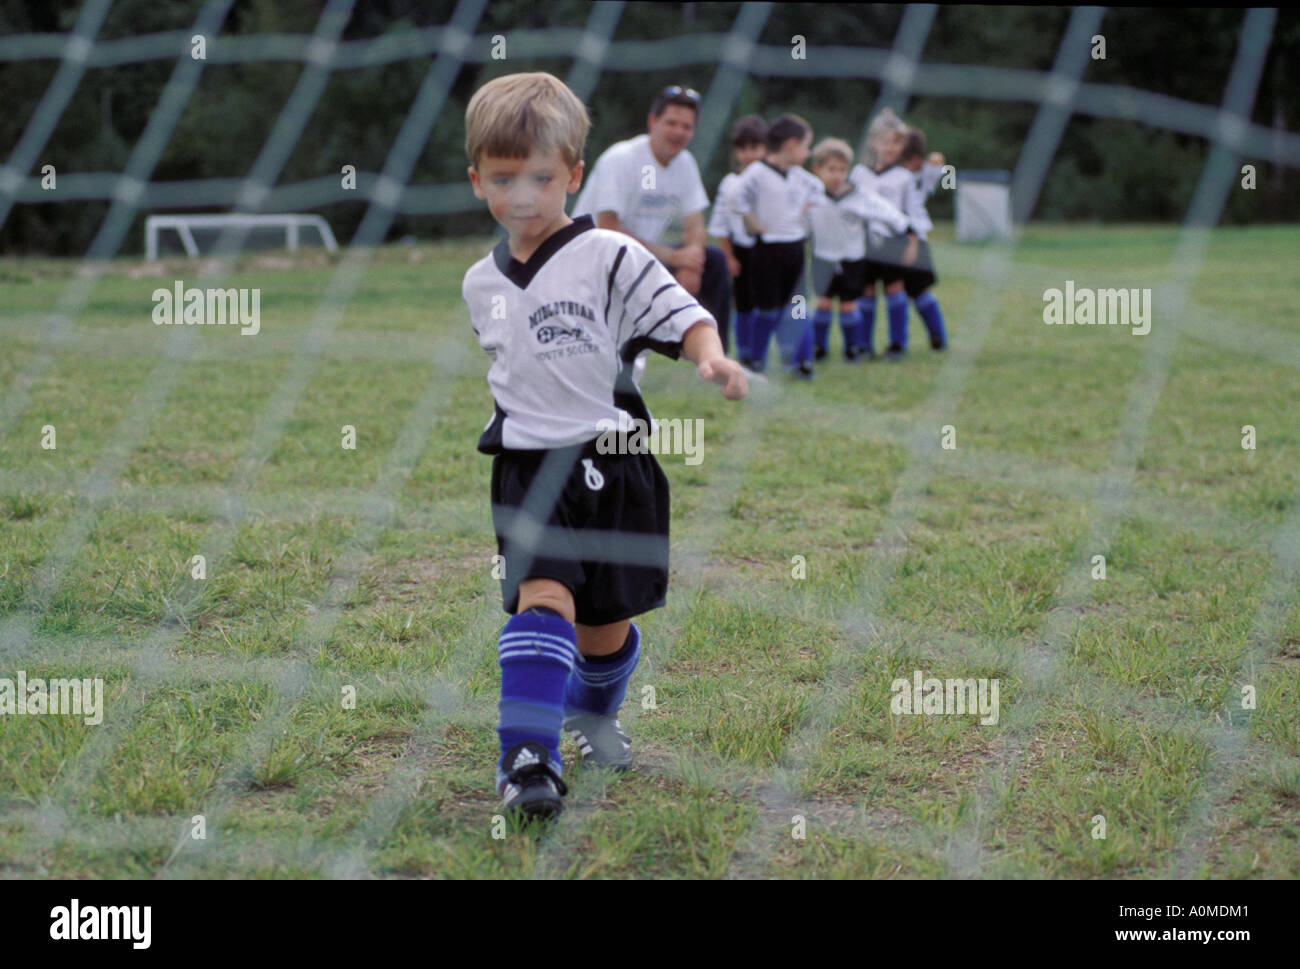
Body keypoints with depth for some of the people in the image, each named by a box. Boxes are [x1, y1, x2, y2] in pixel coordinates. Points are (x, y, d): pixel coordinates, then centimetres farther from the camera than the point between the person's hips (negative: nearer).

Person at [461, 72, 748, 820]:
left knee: (606, 626, 11)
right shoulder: (482, 284, 9)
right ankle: (530, 759, -25)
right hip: (529, 469, 2)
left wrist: (712, 359, -33)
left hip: (613, 467, -2)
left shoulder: (610, 258, -7)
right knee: (542, 599, -20)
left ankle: (595, 717, 42)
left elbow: (684, 316, -14)